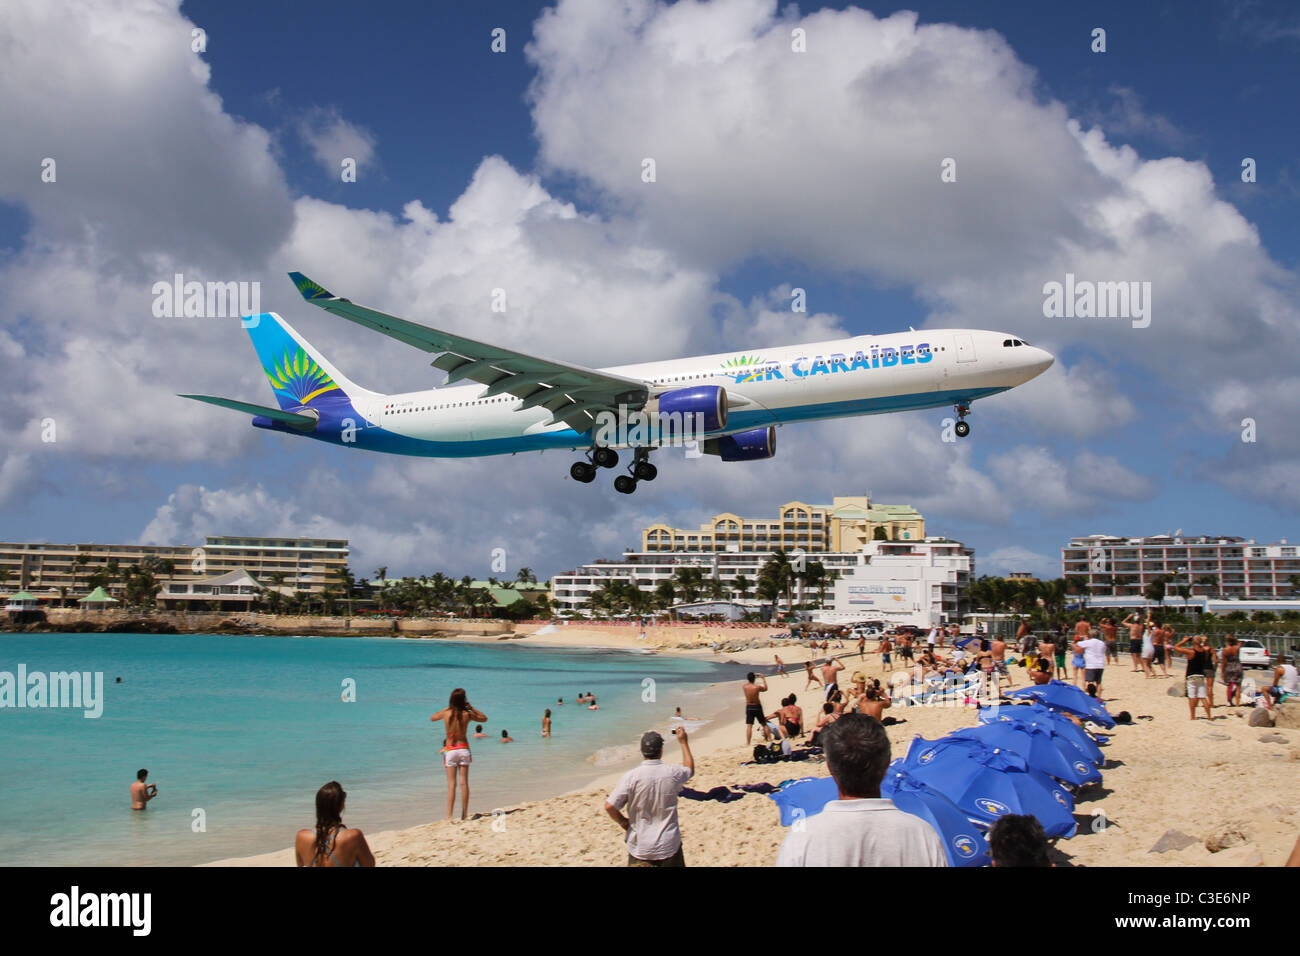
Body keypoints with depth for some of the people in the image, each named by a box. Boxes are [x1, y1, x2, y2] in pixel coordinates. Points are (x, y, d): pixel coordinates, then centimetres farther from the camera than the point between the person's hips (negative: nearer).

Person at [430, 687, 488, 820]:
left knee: (451, 784, -1)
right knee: (464, 783, 6)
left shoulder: (446, 713, -8)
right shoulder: (467, 714, -7)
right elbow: (484, 718, 12)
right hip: (464, 749, 0)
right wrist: (470, 707, 9)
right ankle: (464, 814, 10)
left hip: (450, 750, 0)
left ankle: (449, 816, -6)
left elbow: (432, 718, 15)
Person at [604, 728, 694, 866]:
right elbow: (690, 770, 15)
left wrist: (624, 822, 4)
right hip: (669, 846, 1)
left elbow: (609, 807, -15)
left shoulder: (631, 777, -15)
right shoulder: (673, 773, -9)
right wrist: (683, 742, 24)